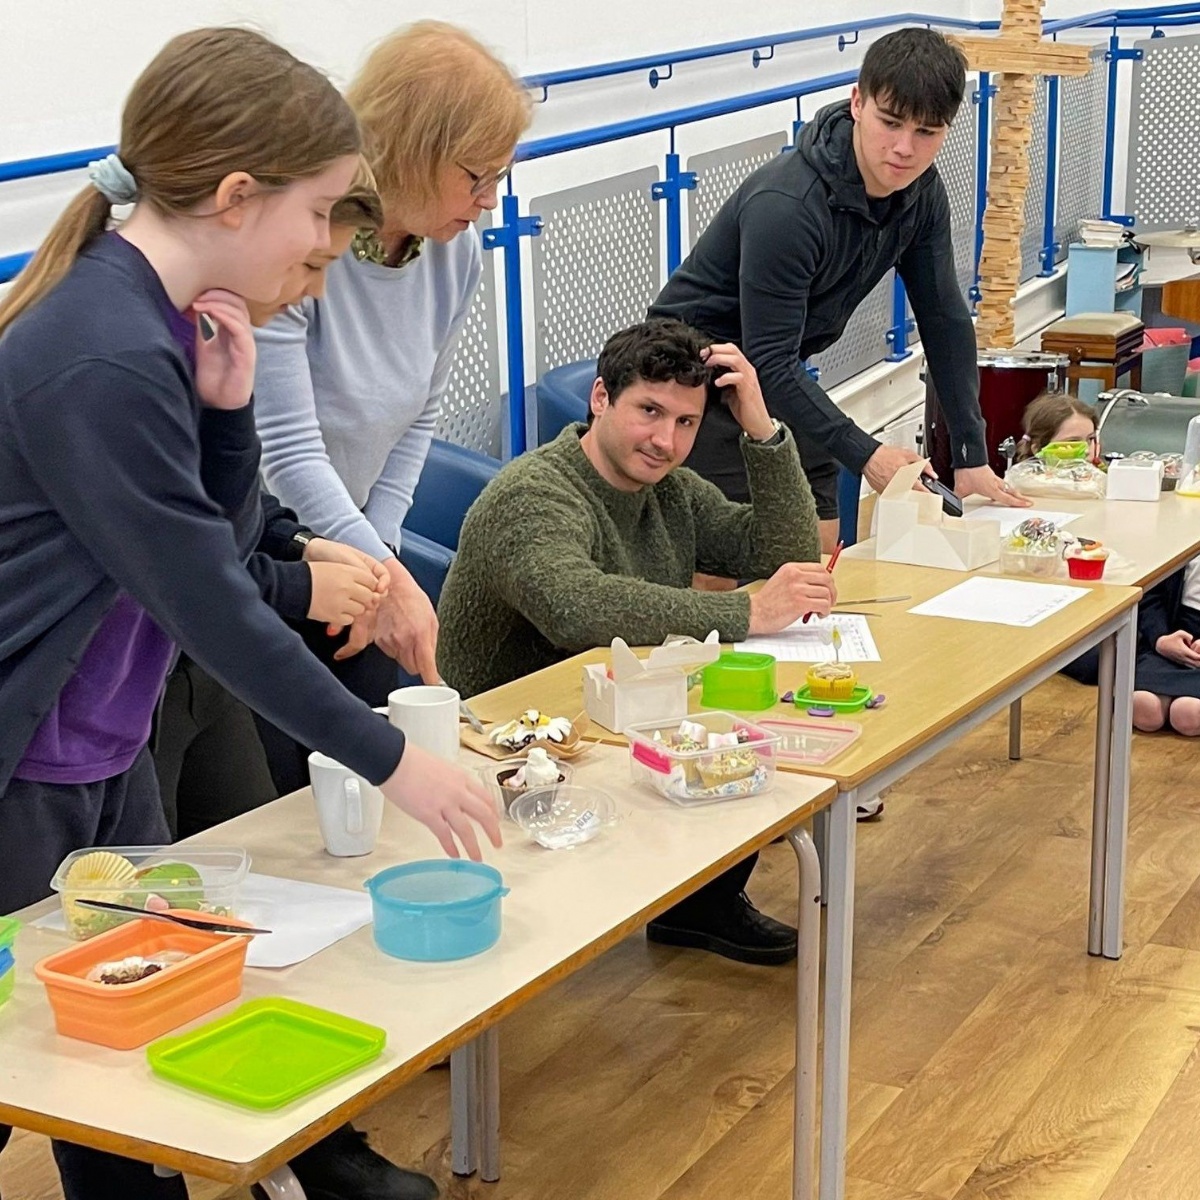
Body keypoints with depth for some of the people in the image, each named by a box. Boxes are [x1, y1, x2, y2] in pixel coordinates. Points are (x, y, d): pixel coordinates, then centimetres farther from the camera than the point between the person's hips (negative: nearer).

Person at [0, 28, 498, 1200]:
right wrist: (389, 761, -15)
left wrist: (224, 408, -12)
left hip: (108, 759, 9)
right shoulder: (104, 359, -26)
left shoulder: (154, 314, 2)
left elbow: (223, 543, 7)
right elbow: (211, 604, -23)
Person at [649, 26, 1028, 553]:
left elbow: (944, 319, 1)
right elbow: (768, 361, -29)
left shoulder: (921, 193, -5)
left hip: (775, 376, 8)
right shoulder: (786, 207, -30)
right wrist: (864, 456, -34)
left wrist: (972, 457, -2)